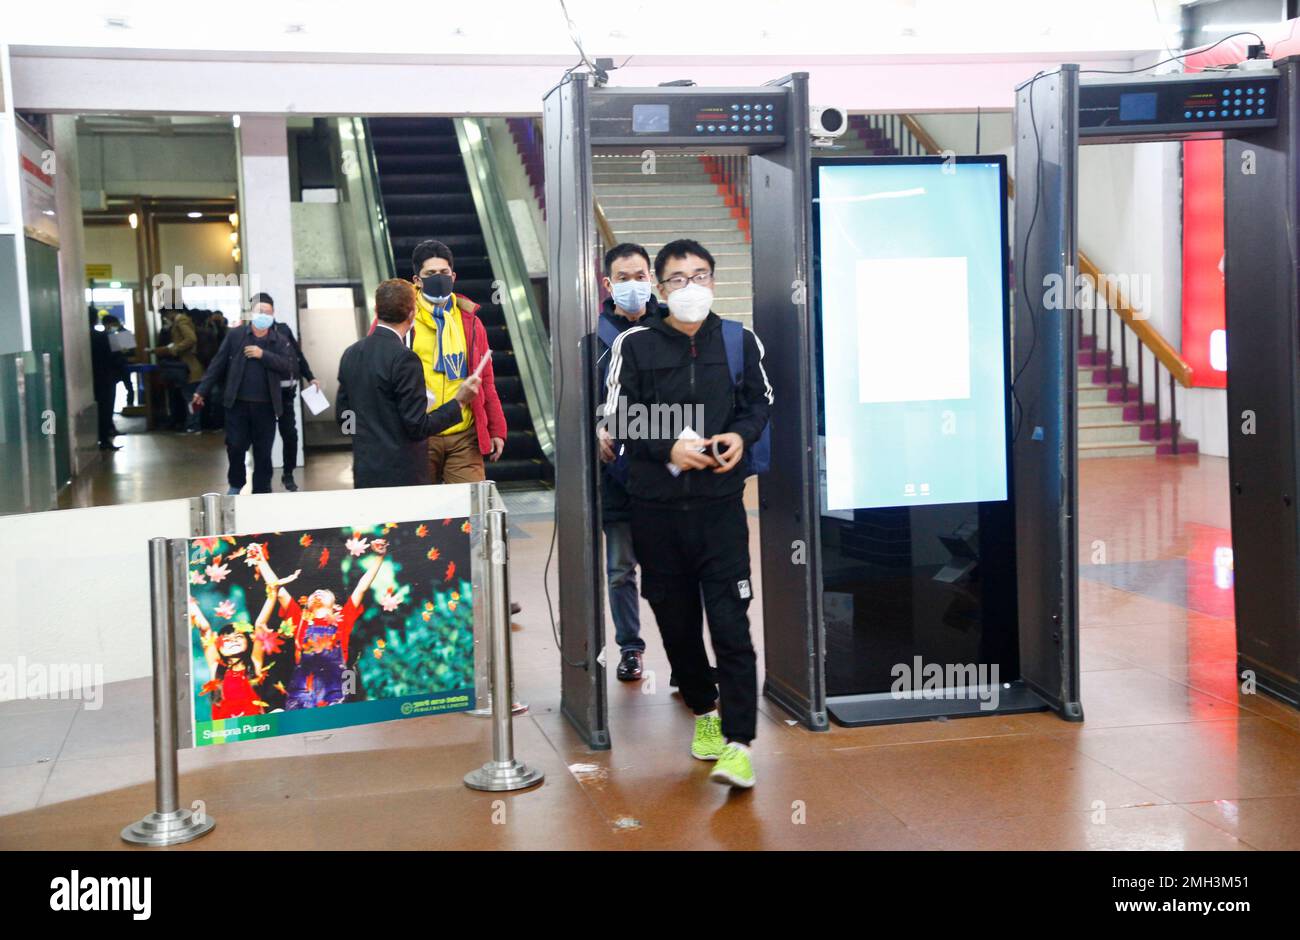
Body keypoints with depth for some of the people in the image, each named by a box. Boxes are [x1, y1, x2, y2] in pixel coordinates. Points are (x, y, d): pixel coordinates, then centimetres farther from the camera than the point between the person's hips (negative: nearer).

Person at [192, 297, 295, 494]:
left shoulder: (280, 341, 4)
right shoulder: (235, 335, 2)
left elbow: (289, 367, -8)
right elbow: (218, 364, 3)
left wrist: (263, 355, -16)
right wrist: (202, 390, 1)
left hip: (266, 406, 0)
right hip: (238, 403, 0)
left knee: (263, 453, 5)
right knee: (235, 447, 1)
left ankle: (261, 492, 16)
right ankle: (236, 484, 26)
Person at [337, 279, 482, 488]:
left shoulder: (351, 354, 7)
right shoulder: (404, 359, -15)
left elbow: (342, 416, 12)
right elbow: (418, 427, -16)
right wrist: (458, 402, -8)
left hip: (364, 472, 7)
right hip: (402, 476, -7)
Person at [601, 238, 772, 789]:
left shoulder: (740, 341, 4)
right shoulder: (634, 345, -1)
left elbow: (760, 401, 16)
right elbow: (617, 419, -1)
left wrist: (740, 434, -6)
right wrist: (669, 448, -15)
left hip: (721, 501, 0)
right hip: (656, 503, 1)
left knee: (730, 623, -9)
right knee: (676, 618, 12)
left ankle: (738, 743, -5)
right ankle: (703, 712, 33)